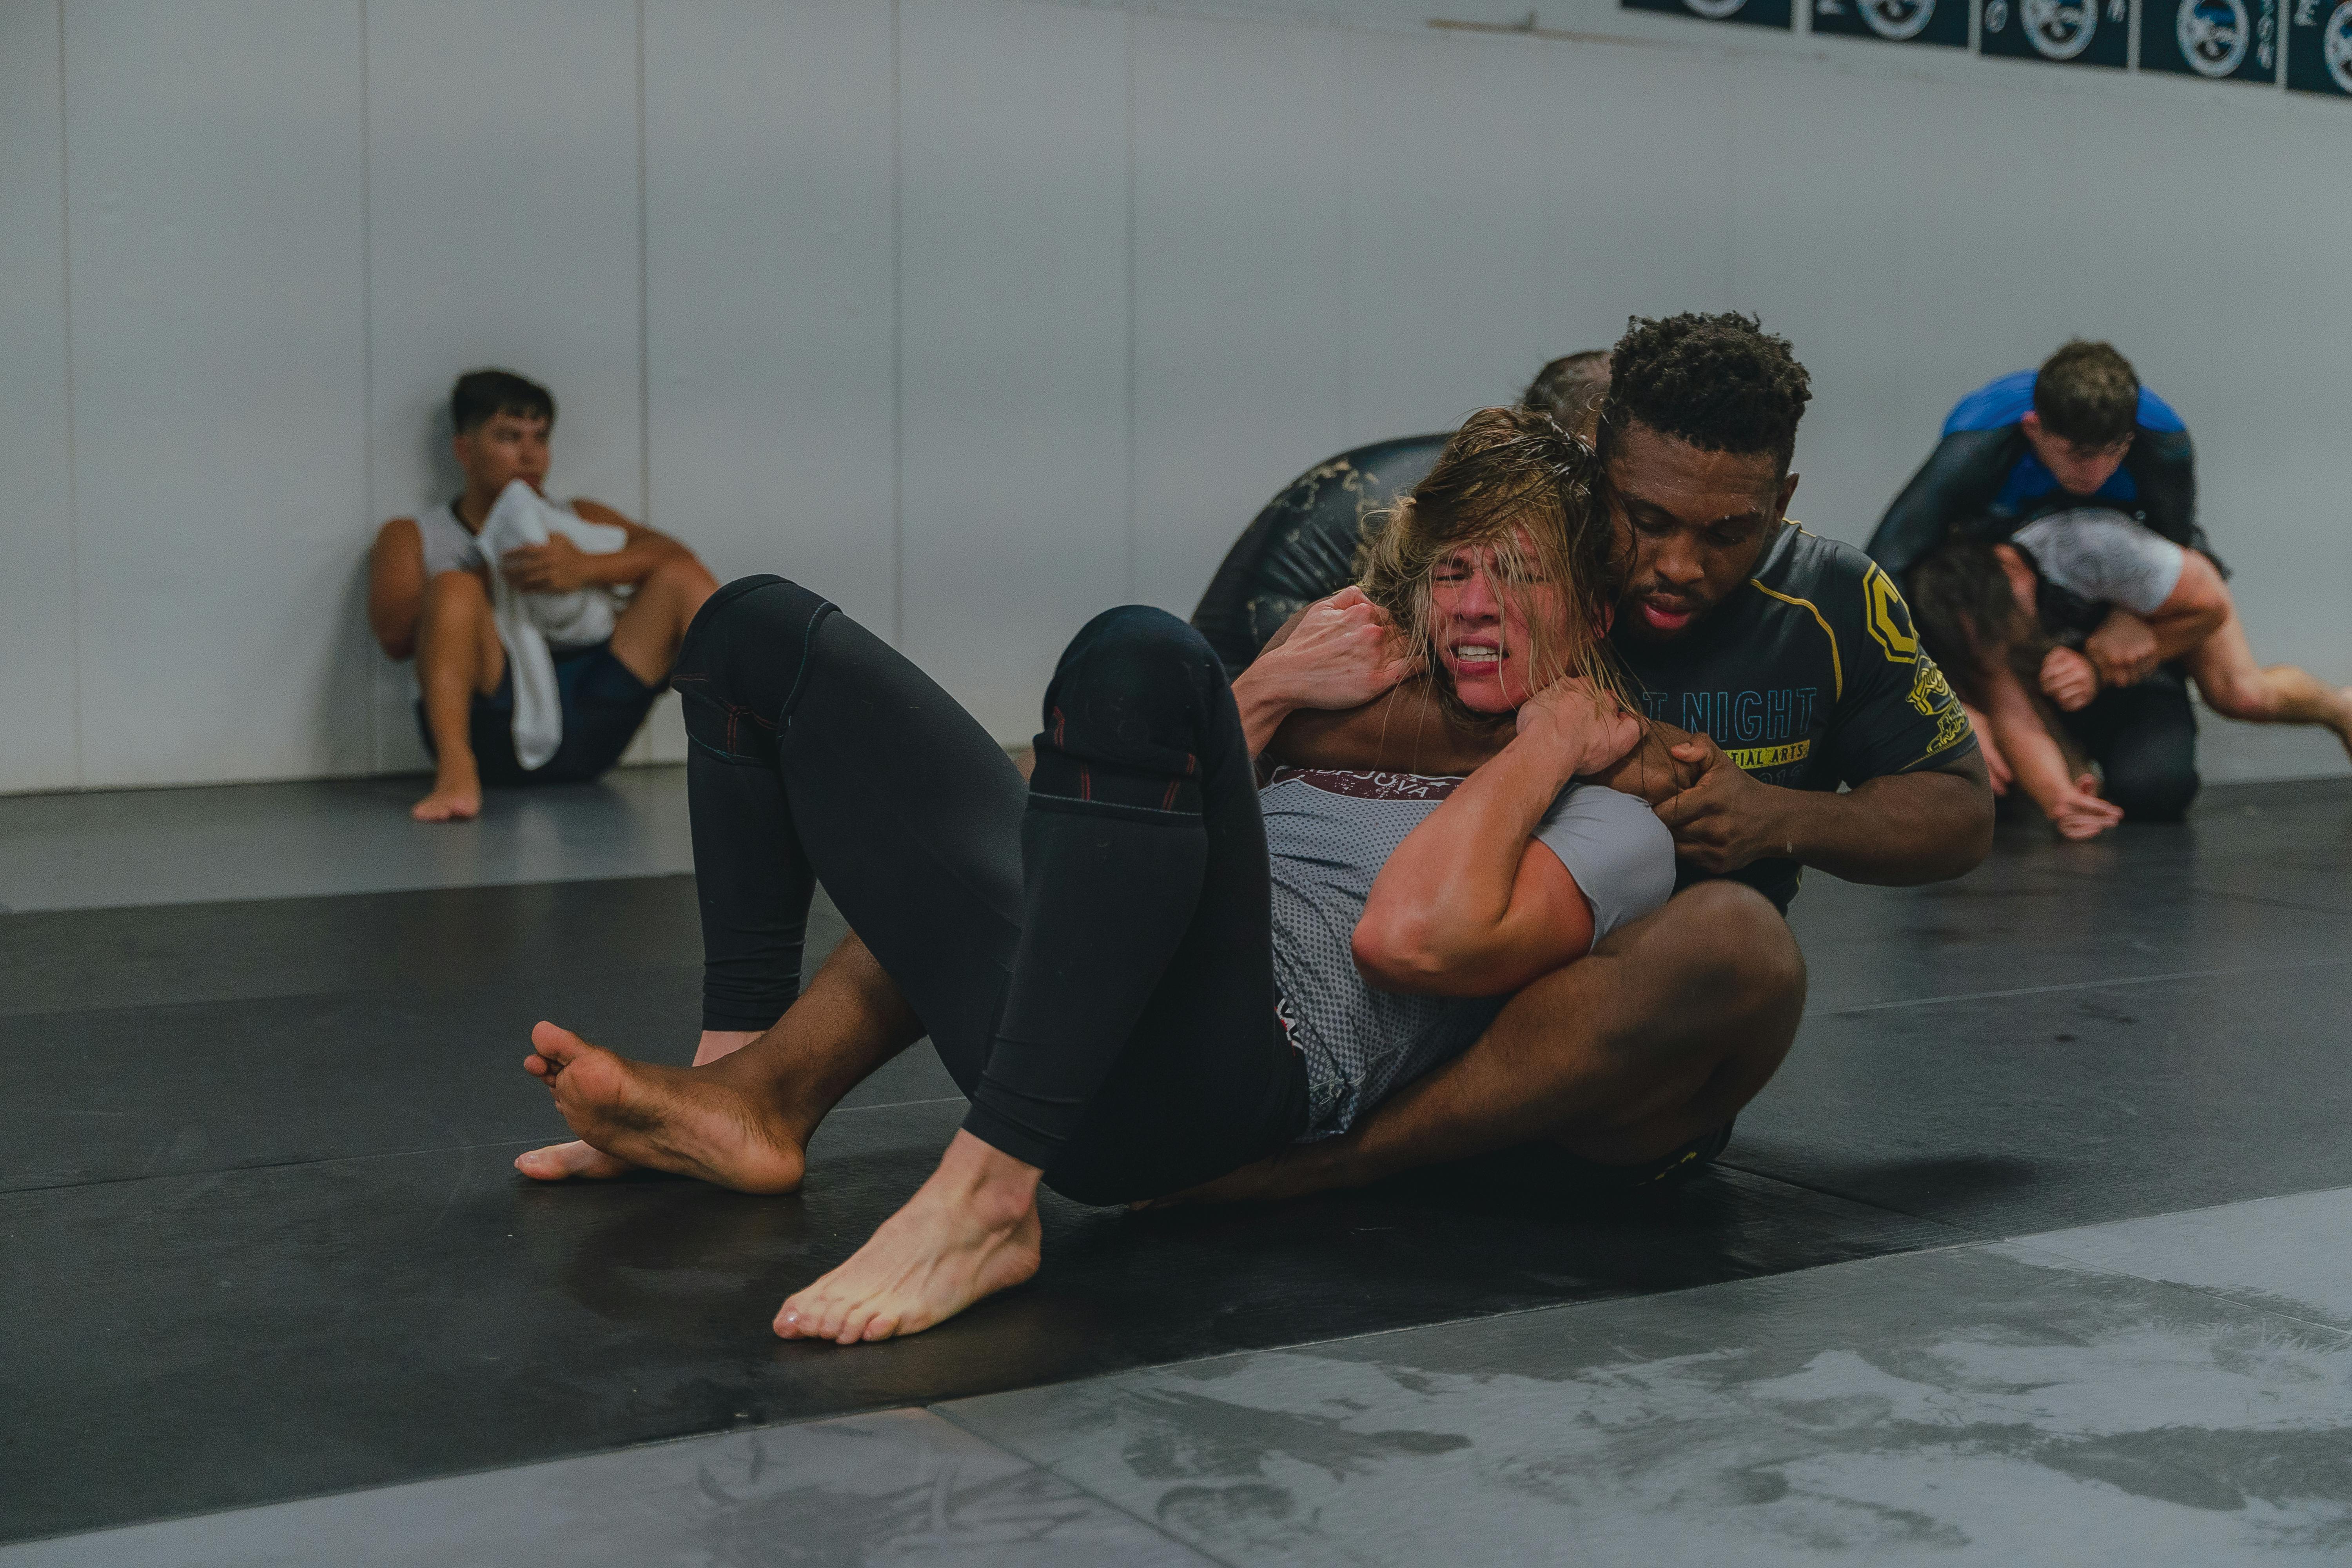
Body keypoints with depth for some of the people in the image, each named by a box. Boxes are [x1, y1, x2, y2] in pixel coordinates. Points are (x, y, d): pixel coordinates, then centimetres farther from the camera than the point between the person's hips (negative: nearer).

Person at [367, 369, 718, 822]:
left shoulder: (578, 519, 26)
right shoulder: (412, 538, 20)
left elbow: (674, 555, 6)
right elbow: (395, 635, 0)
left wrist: (585, 569, -12)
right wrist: (493, 575, -8)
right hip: (493, 725, -2)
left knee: (680, 578, -11)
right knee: (454, 588, -25)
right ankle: (456, 772, -44)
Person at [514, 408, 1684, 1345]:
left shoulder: (1609, 823, 12)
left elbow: (1414, 935, -10)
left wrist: (1547, 744, 3)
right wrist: (1270, 691, 13)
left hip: (1203, 1082, -8)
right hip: (1042, 1020, 8)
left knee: (1139, 654, -35)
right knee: (757, 630, 17)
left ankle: (985, 1200, -35)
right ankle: (742, 1098, 5)